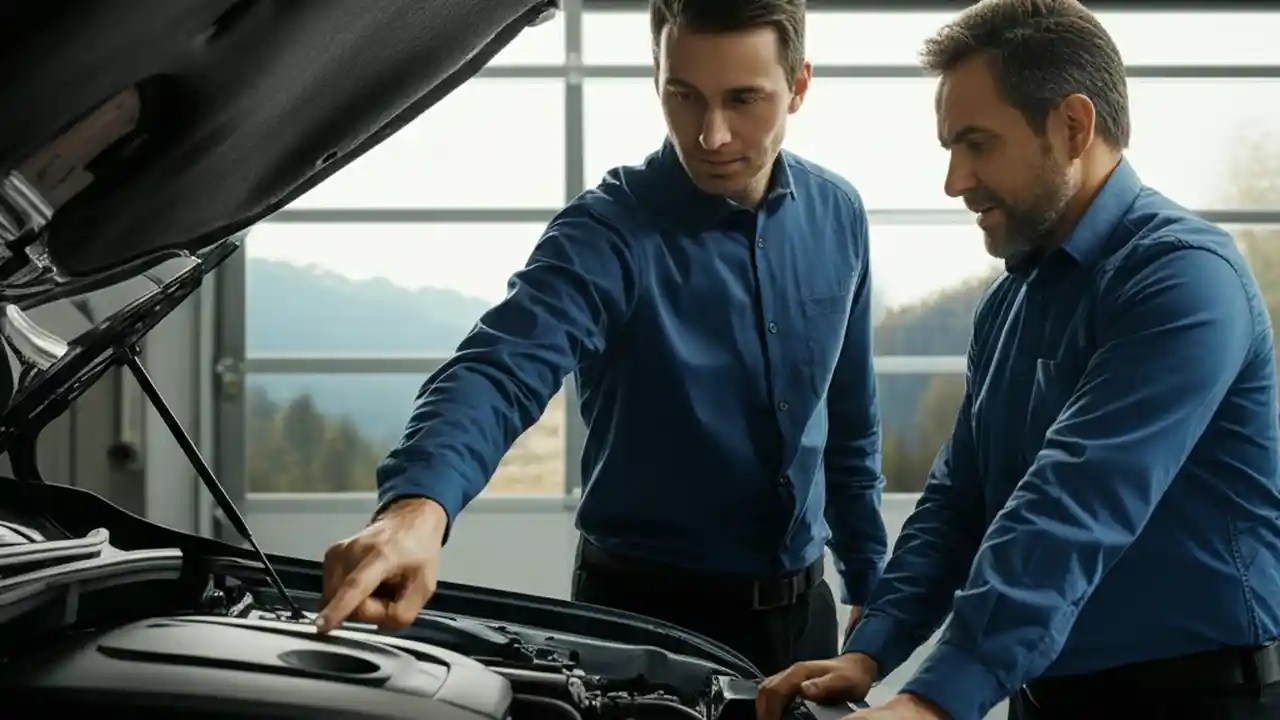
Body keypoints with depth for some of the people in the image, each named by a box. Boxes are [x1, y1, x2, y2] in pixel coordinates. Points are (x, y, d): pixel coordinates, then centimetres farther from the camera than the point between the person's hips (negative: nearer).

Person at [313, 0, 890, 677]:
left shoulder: (836, 215, 0)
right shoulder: (610, 233, -18)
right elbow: (498, 370, -35)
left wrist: (869, 584, 12)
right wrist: (419, 505, -54)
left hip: (802, 607, 5)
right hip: (649, 608, -5)